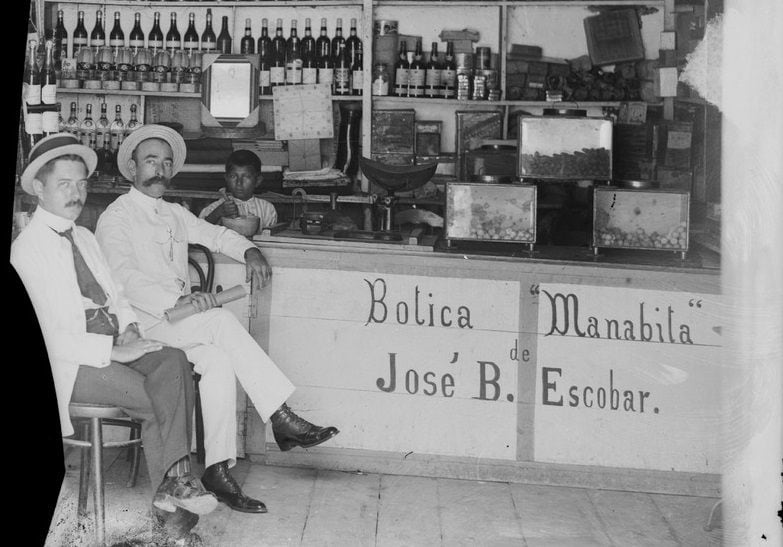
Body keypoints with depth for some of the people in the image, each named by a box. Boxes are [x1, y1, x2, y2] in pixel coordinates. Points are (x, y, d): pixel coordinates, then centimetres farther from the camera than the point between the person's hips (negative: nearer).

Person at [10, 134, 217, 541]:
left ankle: (172, 484, -26)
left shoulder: (85, 238, 20)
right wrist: (113, 350, -19)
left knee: (173, 362, -24)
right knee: (157, 402, -22)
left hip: (113, 344, 6)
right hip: (71, 361, -6)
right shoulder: (25, 251, -7)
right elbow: (46, 334, -15)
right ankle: (173, 485, -3)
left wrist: (128, 328, 0)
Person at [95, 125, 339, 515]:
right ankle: (281, 418, -29)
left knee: (219, 359, -26)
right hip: (142, 327, -6)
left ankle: (218, 469, -27)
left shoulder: (174, 215, 21)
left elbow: (216, 235, 28)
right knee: (220, 320, -29)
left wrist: (249, 252, 4)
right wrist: (176, 301, -32)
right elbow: (124, 278, -16)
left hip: (180, 325, 6)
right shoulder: (116, 217, -3)